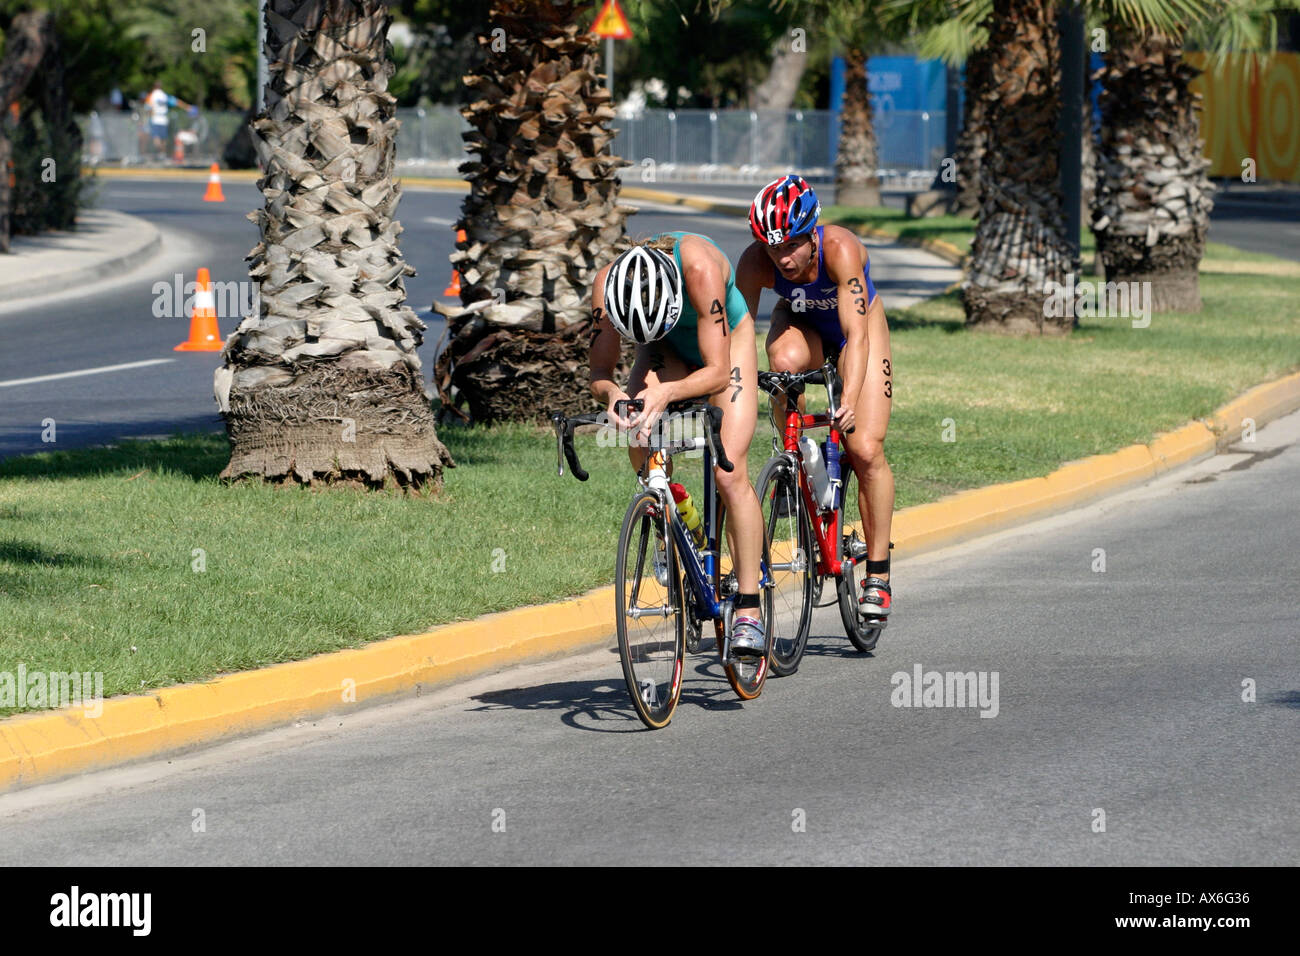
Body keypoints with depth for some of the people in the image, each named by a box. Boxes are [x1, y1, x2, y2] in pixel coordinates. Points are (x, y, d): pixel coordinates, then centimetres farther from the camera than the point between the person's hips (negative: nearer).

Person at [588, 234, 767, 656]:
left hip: (728, 339, -3)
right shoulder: (608, 284, -31)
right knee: (641, 452, -25)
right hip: (670, 351, 3)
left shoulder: (700, 268, -41)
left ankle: (749, 611, -12)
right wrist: (611, 393, -49)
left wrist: (667, 393, -56)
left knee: (730, 474, -17)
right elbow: (600, 370, -26)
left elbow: (718, 371, -39)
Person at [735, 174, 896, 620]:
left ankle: (878, 574, 0)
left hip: (858, 323, -2)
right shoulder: (755, 261, -30)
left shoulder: (839, 249, -38)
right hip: (800, 323, 2)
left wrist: (850, 400, -59)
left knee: (866, 451, -13)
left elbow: (856, 335, -45)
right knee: (784, 361, -37)